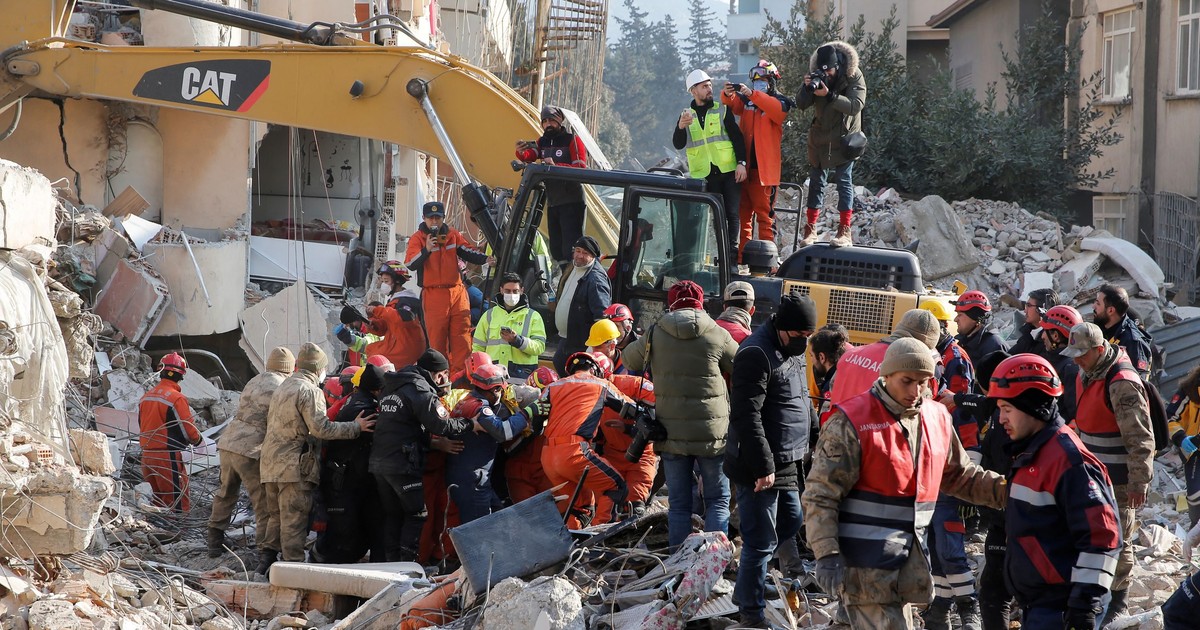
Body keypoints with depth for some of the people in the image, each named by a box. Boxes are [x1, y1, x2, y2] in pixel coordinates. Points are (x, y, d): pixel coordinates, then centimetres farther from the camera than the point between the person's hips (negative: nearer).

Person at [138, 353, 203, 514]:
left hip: (147, 453, 8)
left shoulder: (146, 397, 9)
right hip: (168, 457, -8)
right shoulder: (177, 398, -15)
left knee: (159, 497, 17)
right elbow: (187, 429, -12)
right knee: (178, 501, -3)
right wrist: (198, 440, 8)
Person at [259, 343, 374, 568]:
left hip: (271, 463, 9)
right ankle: (292, 564, -7)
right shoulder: (309, 391, -11)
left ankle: (268, 558, 16)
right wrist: (355, 427, -12)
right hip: (294, 464, -9)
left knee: (279, 515, 17)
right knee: (294, 517, -6)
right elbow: (320, 428, -17)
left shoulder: (283, 387, 19)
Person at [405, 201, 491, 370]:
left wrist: (485, 258, -11)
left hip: (457, 292, 3)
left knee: (462, 337, -1)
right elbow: (410, 264, -13)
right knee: (437, 339, -1)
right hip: (433, 295, -3)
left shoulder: (453, 235, 11)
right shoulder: (418, 238, -2)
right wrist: (426, 250, -28)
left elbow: (468, 252, 8)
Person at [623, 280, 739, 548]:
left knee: (679, 503, 10)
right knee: (718, 500, 8)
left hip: (672, 433, 2)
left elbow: (630, 359, 18)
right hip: (712, 432, -2)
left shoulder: (655, 335, 0)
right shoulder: (718, 336, -7)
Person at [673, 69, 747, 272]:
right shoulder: (687, 115, 11)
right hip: (703, 175, 1)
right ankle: (723, 256, 5)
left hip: (728, 171, -1)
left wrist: (741, 163, -8)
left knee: (732, 214, -5)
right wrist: (681, 127, -18)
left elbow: (737, 137, 4)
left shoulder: (722, 110, 7)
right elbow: (678, 145, 2)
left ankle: (731, 258, -1)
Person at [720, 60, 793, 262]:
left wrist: (753, 94, -31)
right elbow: (732, 105, -1)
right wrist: (727, 94, -24)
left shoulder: (779, 102, 0)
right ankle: (741, 254, 15)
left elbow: (778, 110, -21)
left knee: (764, 213, -5)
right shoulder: (746, 100, 14)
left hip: (764, 168, -5)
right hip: (743, 166, 5)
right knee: (742, 212, 9)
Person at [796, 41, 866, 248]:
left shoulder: (854, 77, -14)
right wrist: (807, 88, -24)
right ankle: (810, 229, 14)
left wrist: (829, 95, -34)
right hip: (819, 137, 4)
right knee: (816, 182, 8)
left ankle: (844, 231, -7)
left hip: (844, 138, -4)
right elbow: (801, 104, -3)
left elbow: (856, 105, -25)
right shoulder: (817, 75, -3)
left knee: (844, 181, -7)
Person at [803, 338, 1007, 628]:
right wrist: (827, 557, -19)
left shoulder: (937, 419, 10)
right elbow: (820, 495, -12)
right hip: (865, 567, -7)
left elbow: (962, 477, 24)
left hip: (908, 562, 7)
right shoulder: (852, 422, -11)